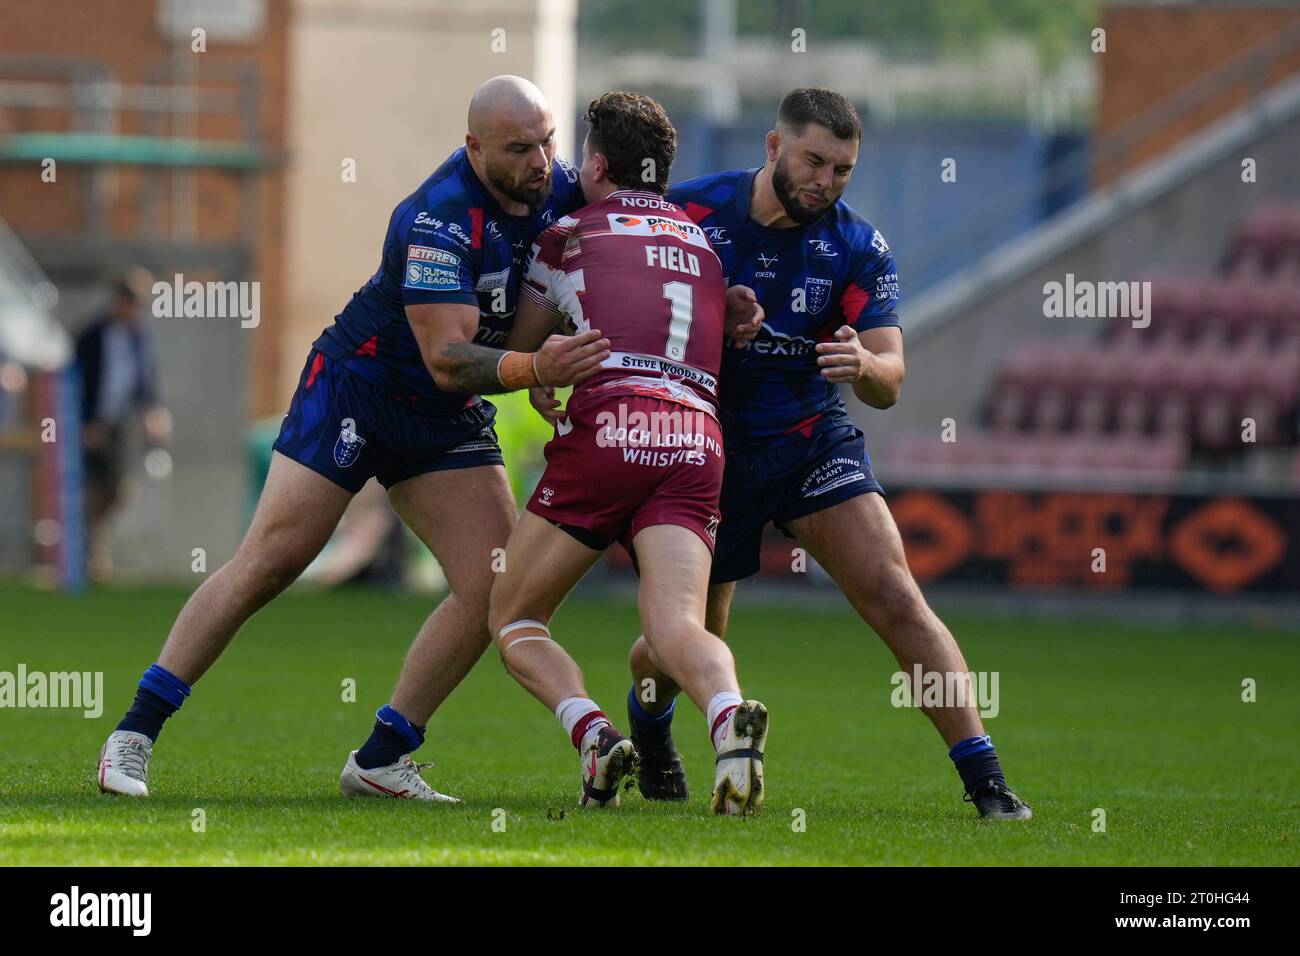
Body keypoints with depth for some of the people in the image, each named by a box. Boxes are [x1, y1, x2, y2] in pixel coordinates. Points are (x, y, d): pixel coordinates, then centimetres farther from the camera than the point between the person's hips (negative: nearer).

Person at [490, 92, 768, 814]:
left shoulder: (570, 235, 17)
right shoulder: (706, 242, 28)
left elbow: (515, 354, 23)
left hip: (607, 428, -3)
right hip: (698, 441, 3)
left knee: (513, 621, 10)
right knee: (677, 626, -12)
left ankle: (594, 735, -17)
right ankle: (730, 716, -46)